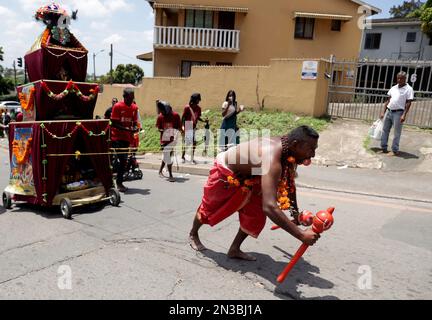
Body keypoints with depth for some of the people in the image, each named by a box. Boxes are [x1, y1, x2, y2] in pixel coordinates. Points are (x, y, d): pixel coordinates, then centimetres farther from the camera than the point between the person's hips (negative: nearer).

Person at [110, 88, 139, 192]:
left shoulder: (134, 107, 7)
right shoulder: (117, 106, -8)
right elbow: (114, 124, -11)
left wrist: (134, 129, -11)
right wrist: (127, 129, -24)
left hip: (127, 138, 5)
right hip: (117, 138, -5)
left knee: (124, 161, 7)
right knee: (123, 160, -15)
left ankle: (119, 182, 18)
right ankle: (119, 183, -5)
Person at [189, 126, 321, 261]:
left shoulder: (284, 146, -16)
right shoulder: (272, 159, -44)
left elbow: (288, 182, 4)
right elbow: (269, 207, -52)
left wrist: (296, 213, 4)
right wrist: (301, 235, -48)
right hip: (224, 173, -7)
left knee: (256, 215, -1)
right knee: (208, 209, 17)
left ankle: (234, 249, 18)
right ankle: (193, 234, 47)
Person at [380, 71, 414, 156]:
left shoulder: (408, 89, -4)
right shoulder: (393, 88, 12)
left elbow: (408, 103, -8)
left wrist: (404, 115, -17)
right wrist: (383, 112, 11)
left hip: (398, 113, -6)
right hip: (389, 111, 6)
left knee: (397, 133, 0)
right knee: (385, 130, 9)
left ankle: (395, 151, 6)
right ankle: (384, 148, 18)